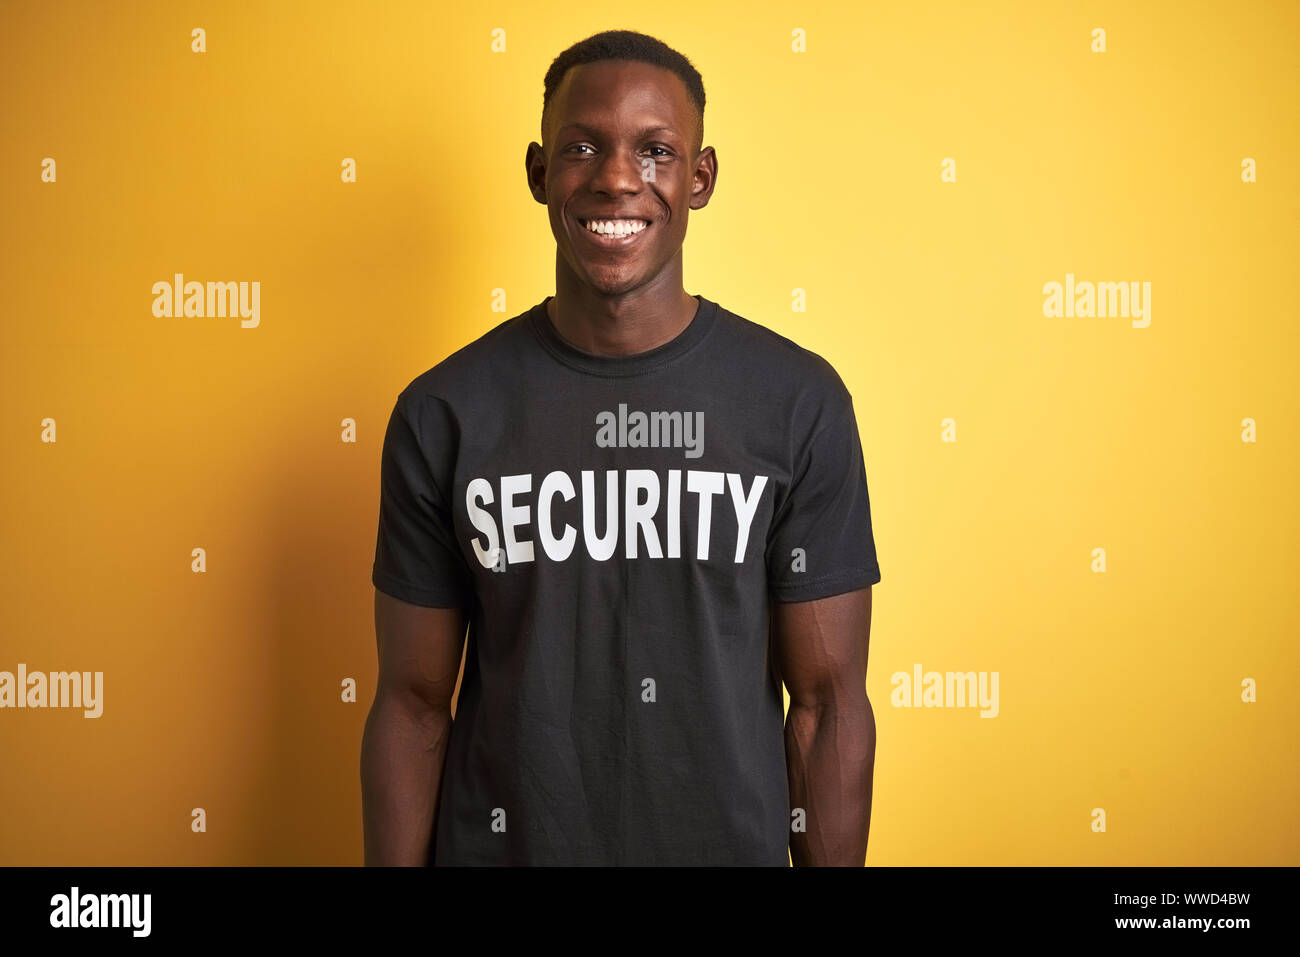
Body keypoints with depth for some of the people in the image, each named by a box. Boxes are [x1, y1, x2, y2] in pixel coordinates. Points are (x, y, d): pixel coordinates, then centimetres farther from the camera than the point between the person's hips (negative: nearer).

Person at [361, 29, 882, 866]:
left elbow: (831, 702, -5)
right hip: (500, 842, 1)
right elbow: (414, 703, -2)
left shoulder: (801, 402, -9)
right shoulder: (443, 413, -7)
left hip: (732, 841, 0)